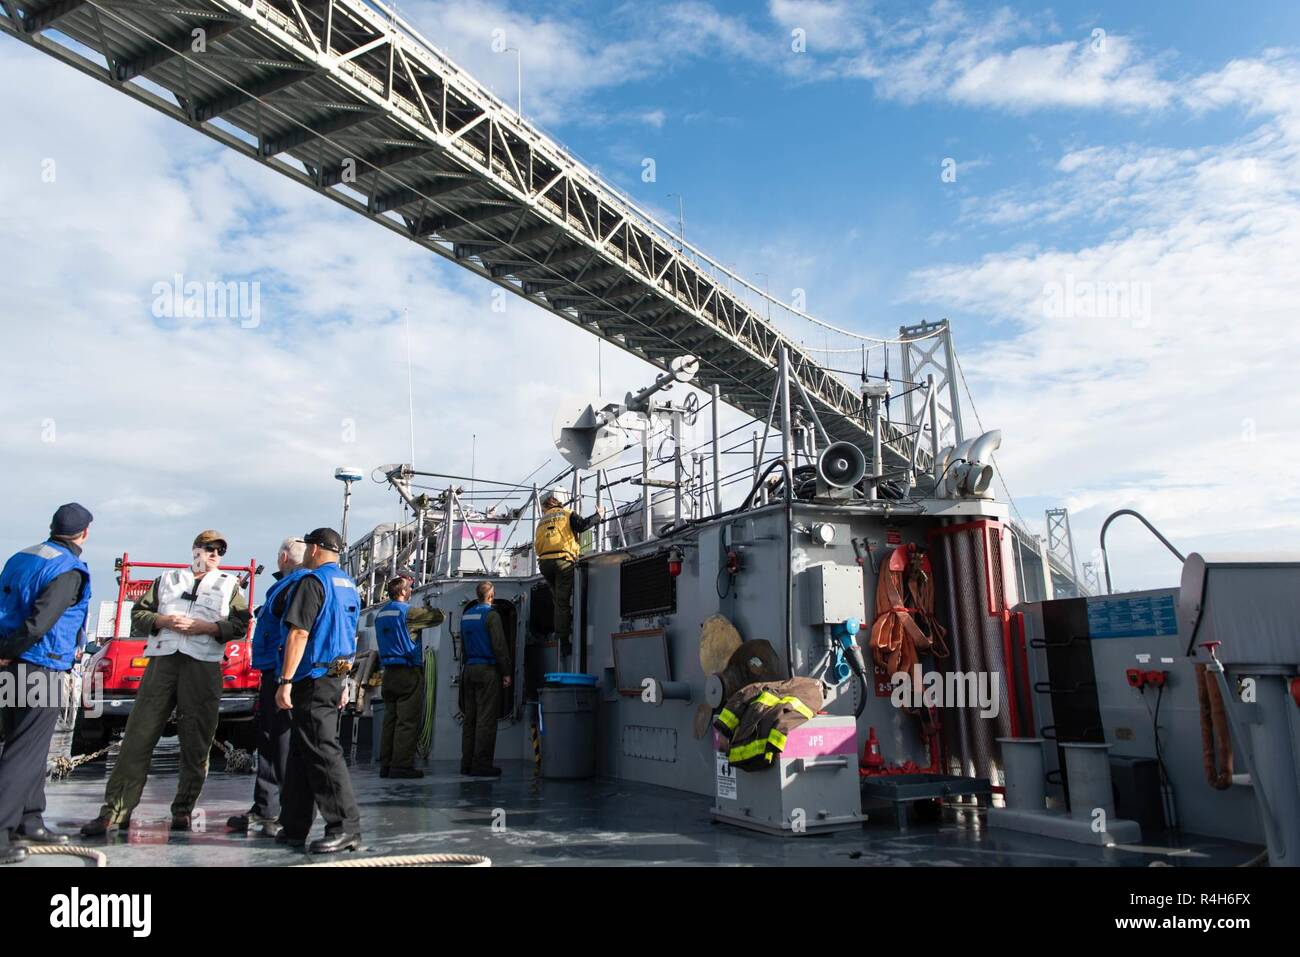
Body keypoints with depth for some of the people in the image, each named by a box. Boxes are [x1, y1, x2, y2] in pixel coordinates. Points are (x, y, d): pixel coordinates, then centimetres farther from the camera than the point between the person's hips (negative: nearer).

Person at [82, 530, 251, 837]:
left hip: (203, 666, -1)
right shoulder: (167, 580, 22)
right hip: (162, 660, 1)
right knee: (138, 736, -4)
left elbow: (240, 624, 6)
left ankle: (182, 810, 8)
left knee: (196, 743, -1)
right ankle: (116, 810, 0)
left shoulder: (229, 584, 16)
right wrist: (162, 620, -4)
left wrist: (207, 627, -9)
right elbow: (138, 614, 15)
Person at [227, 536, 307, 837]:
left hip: (281, 676, -11)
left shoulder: (297, 585, -13)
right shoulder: (284, 586, 21)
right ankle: (264, 811, 25)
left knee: (283, 744, -7)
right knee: (268, 743, 15)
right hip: (273, 676, 11)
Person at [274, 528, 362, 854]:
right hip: (335, 679, 9)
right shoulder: (348, 585, 18)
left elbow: (299, 633, -19)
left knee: (321, 752, -9)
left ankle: (346, 827, -9)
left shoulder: (313, 581, -11)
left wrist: (286, 682, -19)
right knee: (301, 754, 14)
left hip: (313, 679, -9)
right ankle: (293, 828, 19)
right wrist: (342, 683, 24)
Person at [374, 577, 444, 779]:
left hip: (389, 671, 8)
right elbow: (438, 617, -6)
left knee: (390, 719, 11)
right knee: (407, 720, -5)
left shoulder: (380, 613, 13)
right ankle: (402, 765, -5)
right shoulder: (407, 611, -11)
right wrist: (430, 609, 16)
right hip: (408, 671, -8)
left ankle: (386, 765, 13)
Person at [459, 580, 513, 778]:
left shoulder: (466, 615, 13)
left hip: (469, 670, 8)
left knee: (470, 717, 12)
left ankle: (467, 763, 16)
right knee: (486, 719, -5)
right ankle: (481, 764, -5)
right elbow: (500, 645, -14)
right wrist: (506, 672, -10)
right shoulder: (491, 614, -11)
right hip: (487, 670, -8)